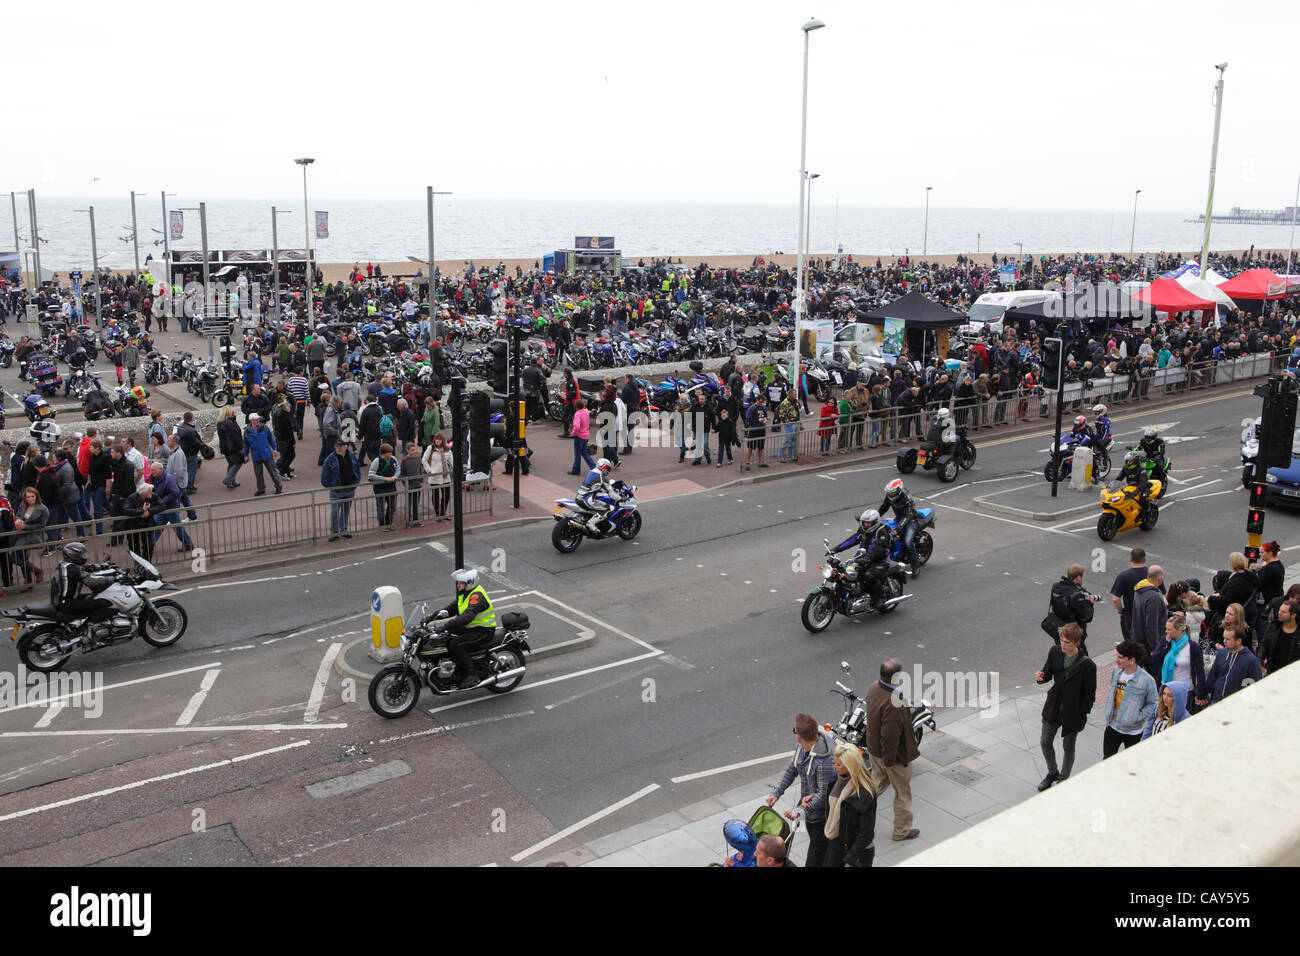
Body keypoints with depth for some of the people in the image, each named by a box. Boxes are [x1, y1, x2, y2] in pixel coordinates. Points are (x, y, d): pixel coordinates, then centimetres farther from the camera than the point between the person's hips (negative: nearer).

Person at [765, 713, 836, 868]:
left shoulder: (824, 759, -33)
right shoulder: (801, 746, -7)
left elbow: (824, 794, -29)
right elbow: (791, 769, 8)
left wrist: (801, 811, -31)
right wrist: (776, 792, -1)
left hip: (821, 813, -8)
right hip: (808, 803, 8)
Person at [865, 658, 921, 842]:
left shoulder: (874, 688, -7)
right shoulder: (892, 703, -36)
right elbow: (889, 735, -31)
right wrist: (889, 761, -19)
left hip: (874, 748, 8)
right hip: (893, 752, -8)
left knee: (878, 782, 28)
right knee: (903, 792, 14)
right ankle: (902, 831, 30)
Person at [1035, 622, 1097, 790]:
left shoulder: (1087, 665, -23)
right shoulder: (1055, 651, -9)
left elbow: (1090, 694, -14)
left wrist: (1082, 715, -11)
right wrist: (1041, 677, -21)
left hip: (1073, 712, -4)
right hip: (1053, 707, 4)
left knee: (1068, 747, 14)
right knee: (1045, 742, 13)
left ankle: (1063, 779, 35)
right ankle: (1052, 773, 39)